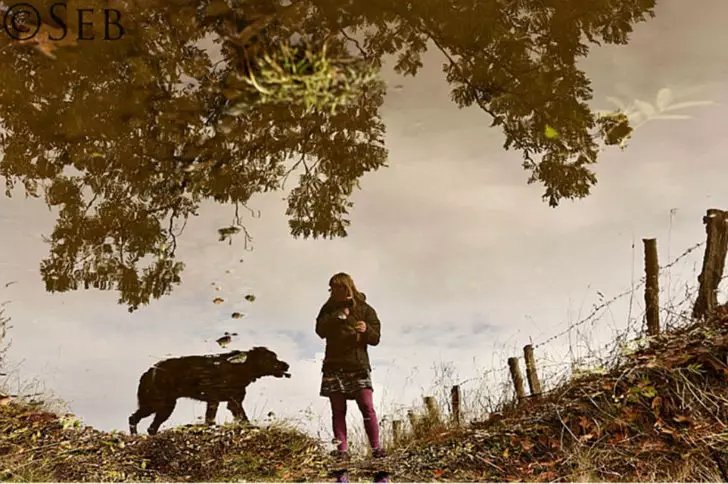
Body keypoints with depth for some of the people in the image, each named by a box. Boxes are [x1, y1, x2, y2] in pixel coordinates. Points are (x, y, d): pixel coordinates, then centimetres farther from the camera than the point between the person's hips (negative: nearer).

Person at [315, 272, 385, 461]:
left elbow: (375, 338, 0)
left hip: (358, 366, -2)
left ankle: (376, 448, -2)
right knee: (338, 410, 3)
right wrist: (338, 315, -15)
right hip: (334, 367, 2)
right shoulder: (329, 309, 8)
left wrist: (366, 330, -22)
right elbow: (320, 331, -6)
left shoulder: (365, 309, 3)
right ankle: (342, 450, 8)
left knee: (367, 408, -8)